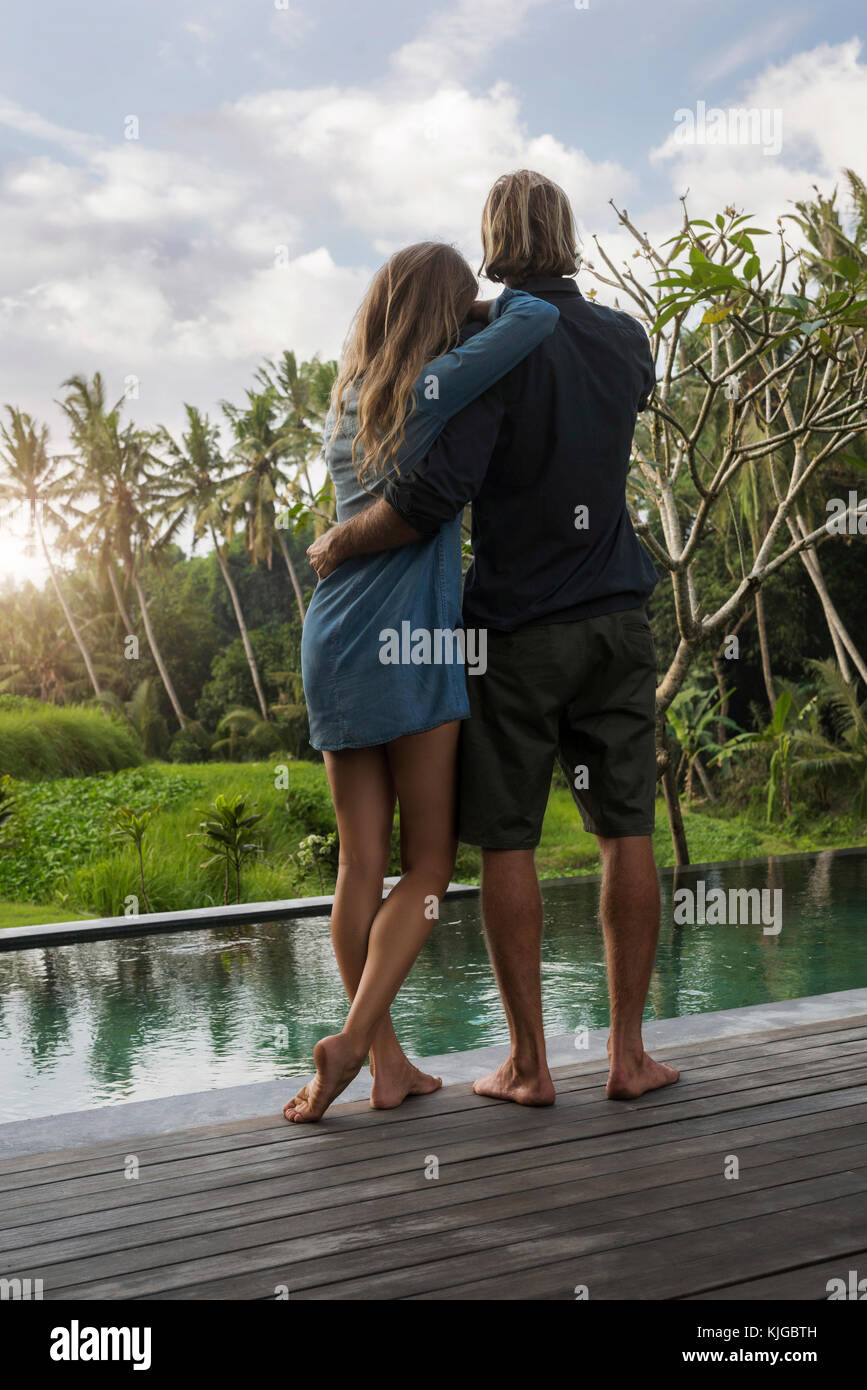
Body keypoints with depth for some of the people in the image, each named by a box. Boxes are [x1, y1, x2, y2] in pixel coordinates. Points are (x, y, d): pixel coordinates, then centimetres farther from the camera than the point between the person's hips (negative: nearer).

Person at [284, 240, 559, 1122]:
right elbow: (535, 317, -10)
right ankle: (352, 1040, -9)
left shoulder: (348, 398, 16)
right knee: (428, 864, 3)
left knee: (361, 865, 7)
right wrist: (493, 309, 10)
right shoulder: (435, 387, -6)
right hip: (408, 645, -7)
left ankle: (388, 1065, 12)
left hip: (332, 644, 7)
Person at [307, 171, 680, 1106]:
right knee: (625, 831, 6)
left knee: (507, 844, 4)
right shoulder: (626, 341, 6)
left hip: (515, 628, -4)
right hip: (615, 622, 5)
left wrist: (340, 544, -7)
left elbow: (438, 492, -24)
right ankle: (627, 1053, 11)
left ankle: (527, 1064, 8)